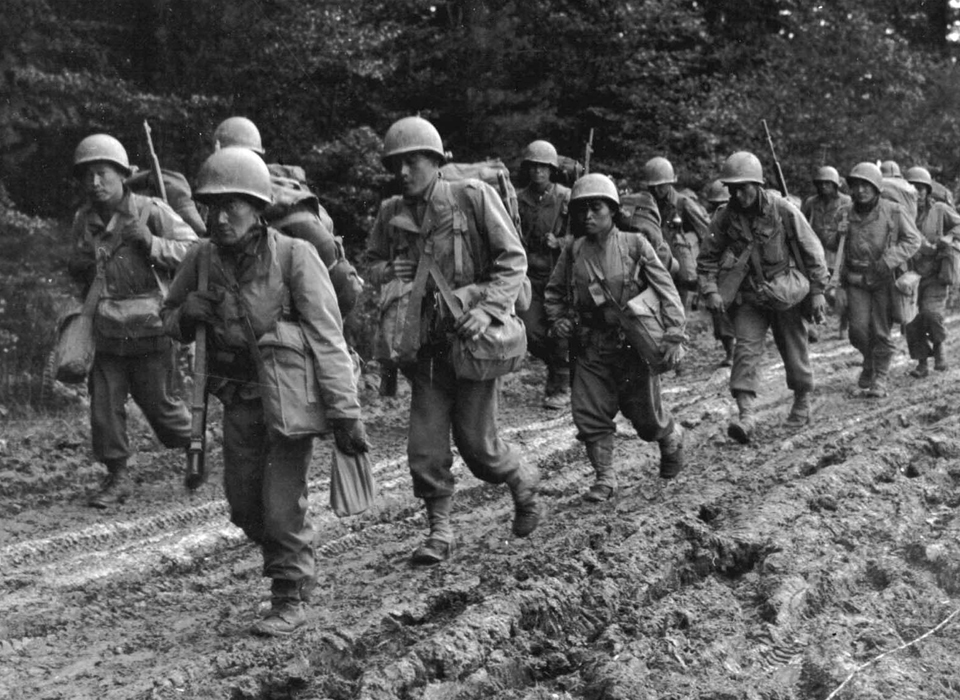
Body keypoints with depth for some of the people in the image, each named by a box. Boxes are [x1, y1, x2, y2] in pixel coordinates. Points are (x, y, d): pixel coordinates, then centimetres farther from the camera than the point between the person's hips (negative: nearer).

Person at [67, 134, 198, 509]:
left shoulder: (151, 211, -10)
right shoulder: (83, 220, 7)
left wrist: (151, 243, -24)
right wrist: (77, 267, -2)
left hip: (148, 327, -4)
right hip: (106, 333, 4)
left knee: (157, 401, 6)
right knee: (105, 403, 2)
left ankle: (195, 444, 34)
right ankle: (117, 477, 15)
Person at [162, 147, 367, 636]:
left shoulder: (294, 257, -23)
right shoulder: (202, 260, -9)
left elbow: (326, 337, -25)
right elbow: (170, 320, 9)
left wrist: (344, 412, -29)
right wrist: (185, 315, -16)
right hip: (237, 398, 5)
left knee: (282, 503, -6)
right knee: (244, 504, 13)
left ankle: (291, 599, 12)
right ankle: (284, 555, 41)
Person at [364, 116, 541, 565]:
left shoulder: (473, 197, -8)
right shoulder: (392, 214, 5)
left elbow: (513, 259, -8)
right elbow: (371, 263, 19)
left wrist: (489, 309, -21)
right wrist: (387, 271, -5)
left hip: (472, 339, -4)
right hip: (425, 345, 4)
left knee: (476, 441, -1)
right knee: (425, 447, 1)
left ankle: (523, 481, 29)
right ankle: (440, 532, 15)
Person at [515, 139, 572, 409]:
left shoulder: (566, 198, -4)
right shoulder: (519, 200, 5)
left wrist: (559, 242, -18)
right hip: (531, 274, 3)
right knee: (532, 334, -1)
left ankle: (561, 386, 13)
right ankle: (557, 366, 27)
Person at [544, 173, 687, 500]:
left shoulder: (634, 244, -7)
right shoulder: (573, 251, 2)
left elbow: (666, 289, -8)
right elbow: (554, 291, 18)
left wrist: (674, 336, -15)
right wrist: (558, 319, 0)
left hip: (634, 344, -3)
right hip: (590, 347, 3)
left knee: (645, 415, 7)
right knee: (589, 415, -3)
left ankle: (672, 439, 39)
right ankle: (604, 478, 10)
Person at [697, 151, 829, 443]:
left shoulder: (783, 210, -13)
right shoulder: (725, 217, -6)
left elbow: (811, 250, -6)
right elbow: (707, 257, 3)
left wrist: (817, 290, -7)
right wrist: (710, 290, -12)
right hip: (748, 296, 1)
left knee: (794, 350, 10)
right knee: (746, 350, -14)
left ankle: (802, 401, 32)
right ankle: (745, 413, -20)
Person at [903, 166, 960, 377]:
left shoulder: (940, 210, 0)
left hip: (936, 274, -2)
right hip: (911, 275, 2)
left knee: (931, 312, -21)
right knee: (912, 320, -2)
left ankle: (938, 345, 8)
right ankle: (921, 363, 12)